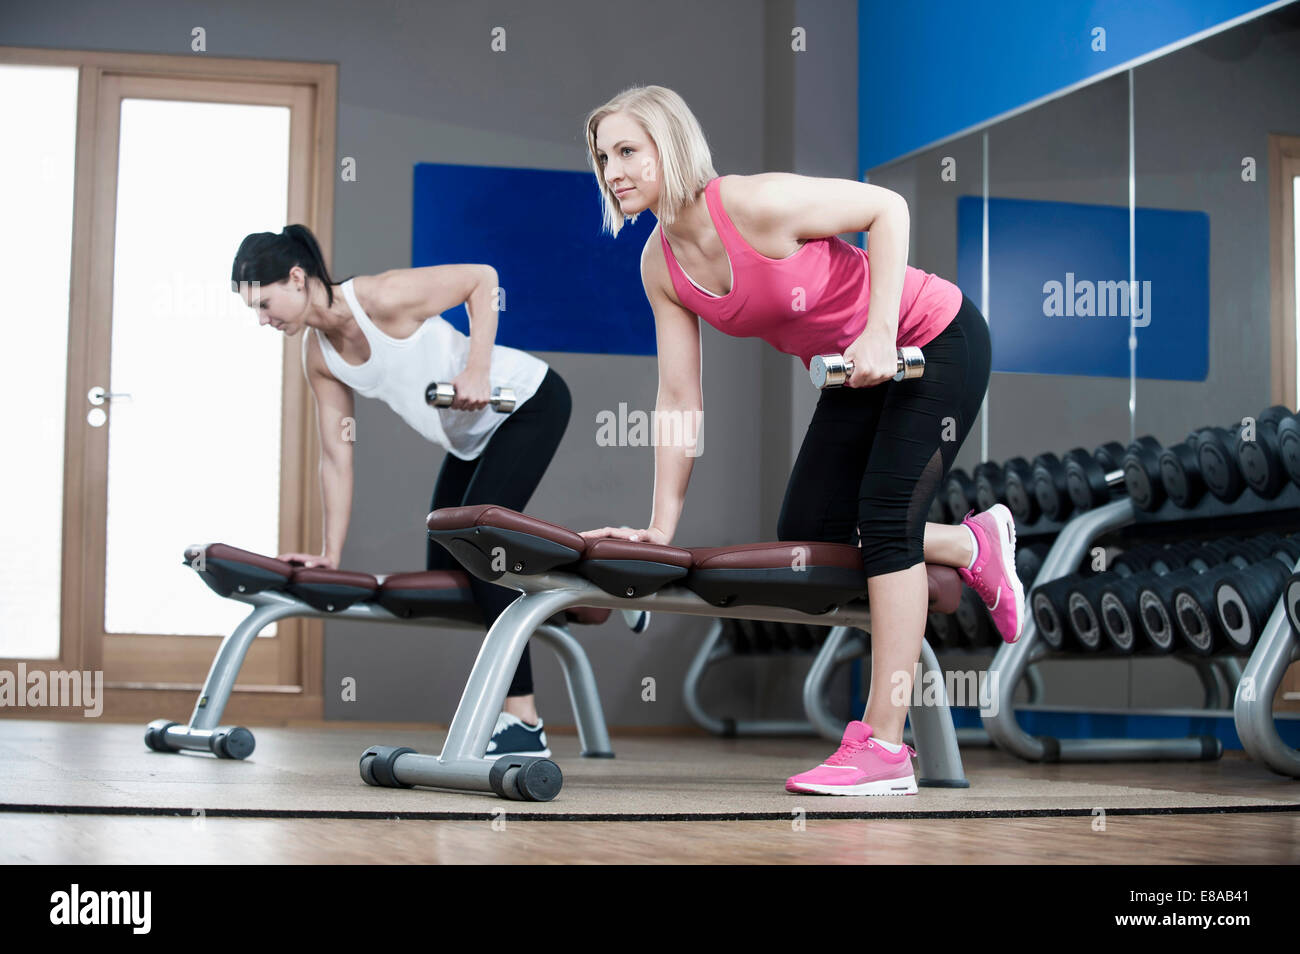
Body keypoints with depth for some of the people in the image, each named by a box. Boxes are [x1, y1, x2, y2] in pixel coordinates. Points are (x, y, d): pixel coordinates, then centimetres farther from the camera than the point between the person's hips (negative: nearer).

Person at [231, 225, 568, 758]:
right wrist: (330, 554, -1)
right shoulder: (319, 357, -4)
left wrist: (477, 370, -29)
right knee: (443, 570, 6)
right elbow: (336, 455, 0)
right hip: (474, 435, 9)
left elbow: (482, 278, -20)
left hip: (530, 401, -9)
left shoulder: (381, 298, -27)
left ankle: (524, 723, -14)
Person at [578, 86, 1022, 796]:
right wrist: (660, 528, -6)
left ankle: (883, 748, -13)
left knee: (885, 519, -16)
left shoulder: (757, 204, -29)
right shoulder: (661, 266, -7)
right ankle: (974, 545, 28)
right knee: (804, 536, 4)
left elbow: (886, 207, -20)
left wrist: (880, 331, -27)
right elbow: (679, 399, -4)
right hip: (856, 372, 8)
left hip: (934, 342, -8)